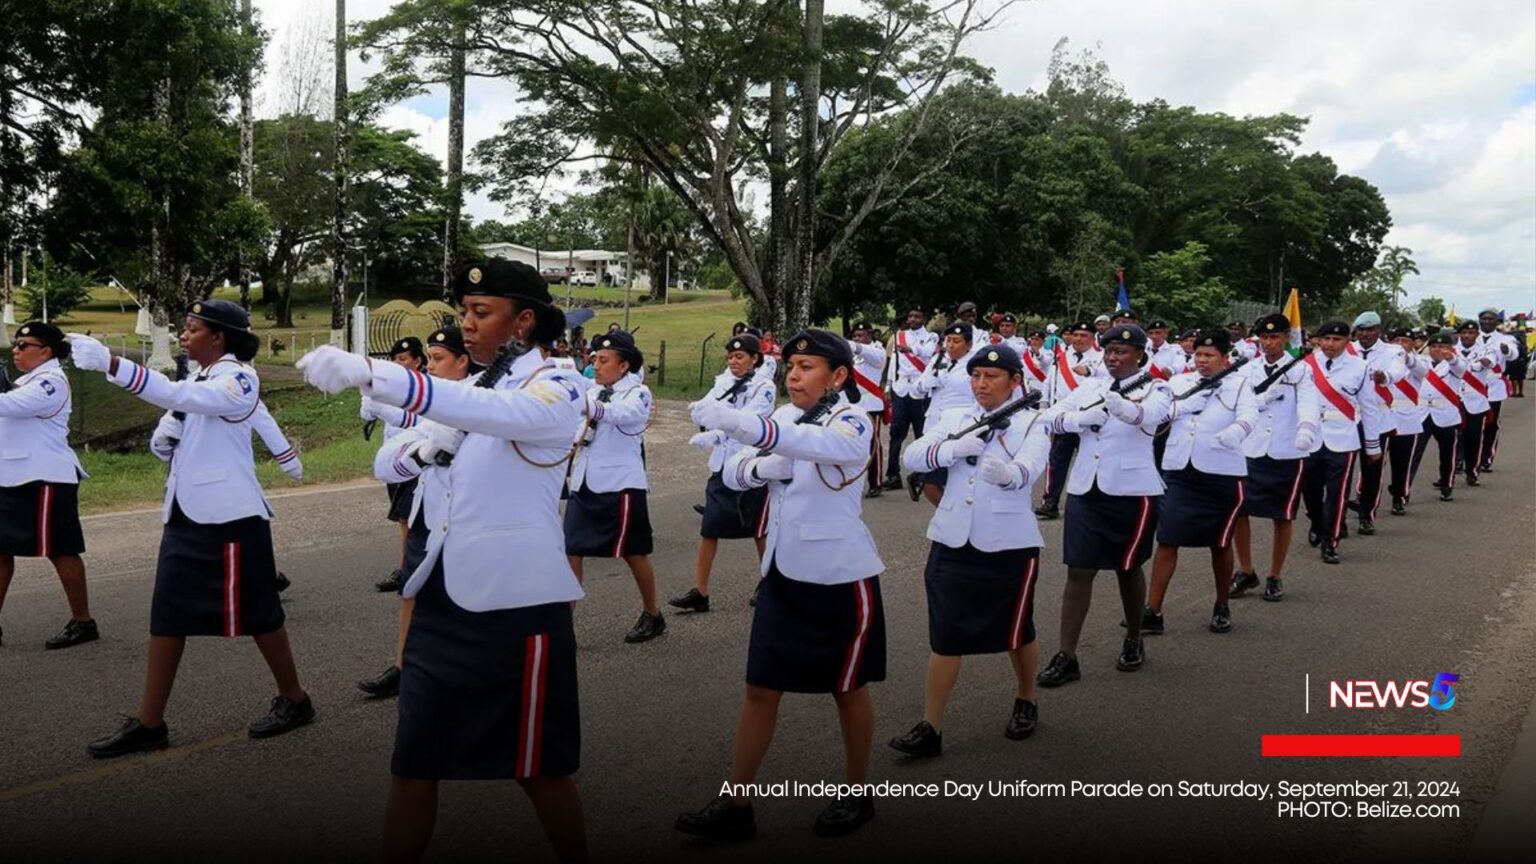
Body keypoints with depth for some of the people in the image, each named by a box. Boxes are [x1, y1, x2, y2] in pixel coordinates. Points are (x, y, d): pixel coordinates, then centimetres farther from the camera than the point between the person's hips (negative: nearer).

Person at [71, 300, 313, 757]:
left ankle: (294, 699, 20)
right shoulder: (198, 381, 14)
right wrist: (164, 440, -4)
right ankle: (148, 723, 10)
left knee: (256, 612, 3)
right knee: (168, 613, 6)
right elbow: (178, 443, 21)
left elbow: (177, 396, -30)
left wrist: (108, 361, -36)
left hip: (229, 517, -8)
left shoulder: (238, 379, -12)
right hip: (186, 514, 8)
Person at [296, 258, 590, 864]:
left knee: (537, 767, 7)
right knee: (412, 763, 7)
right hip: (447, 592, 7)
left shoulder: (555, 388, -12)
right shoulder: (479, 384, 13)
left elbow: (492, 412, -34)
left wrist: (368, 372, -44)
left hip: (515, 599, -7)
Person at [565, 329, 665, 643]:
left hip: (620, 484, -6)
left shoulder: (638, 392, -8)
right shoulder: (592, 392, 11)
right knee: (571, 549, -1)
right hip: (584, 482, 6)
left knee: (633, 552, 6)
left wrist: (587, 406, -48)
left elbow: (624, 414, -31)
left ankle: (652, 615, 24)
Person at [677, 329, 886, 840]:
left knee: (848, 687, 10)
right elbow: (733, 474, 6)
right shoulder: (784, 416, 5)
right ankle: (735, 805, 13)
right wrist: (759, 468, -18)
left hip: (840, 576, -6)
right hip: (782, 571, 6)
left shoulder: (852, 421, -15)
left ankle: (858, 795, 28)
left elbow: (818, 444, -38)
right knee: (760, 687, 6)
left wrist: (740, 422, -52)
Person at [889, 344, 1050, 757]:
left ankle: (1025, 702, 38)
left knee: (1016, 631, 14)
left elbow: (1029, 467, -25)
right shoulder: (954, 418, 5)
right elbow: (911, 456, -7)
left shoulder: (1031, 423, -5)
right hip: (952, 541, 3)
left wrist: (1007, 473, -49)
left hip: (1009, 545, -2)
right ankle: (930, 727, 6)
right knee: (945, 635, 2)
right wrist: (951, 449, -25)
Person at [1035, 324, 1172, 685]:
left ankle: (1133, 642, 34)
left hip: (1131, 491, -3)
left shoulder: (1155, 388, -4)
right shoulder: (1090, 385, 8)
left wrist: (1119, 405, -50)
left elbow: (1149, 415, -28)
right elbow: (1050, 416, -1)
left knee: (1128, 568, 12)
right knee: (1079, 570, 1)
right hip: (1085, 489, 3)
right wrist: (1080, 419, -22)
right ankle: (1066, 657, 3)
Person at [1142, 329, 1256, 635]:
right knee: (1167, 539, -3)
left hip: (1222, 475, -2)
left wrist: (1235, 432, -38)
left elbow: (1249, 414, -16)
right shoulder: (1179, 382, 10)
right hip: (1178, 471, 2)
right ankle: (1153, 611, 0)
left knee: (1220, 543, 11)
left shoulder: (1239, 383, 1)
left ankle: (1222, 607, 29)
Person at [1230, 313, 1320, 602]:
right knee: (1237, 510, 0)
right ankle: (1246, 572, 17)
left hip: (1288, 453, -2)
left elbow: (1309, 402, -19)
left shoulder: (1301, 370, -3)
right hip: (1251, 451, 3)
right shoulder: (1248, 370, 6)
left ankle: (1275, 577, 19)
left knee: (1283, 516, 5)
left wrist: (1307, 428, -39)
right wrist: (1265, 396, -19)